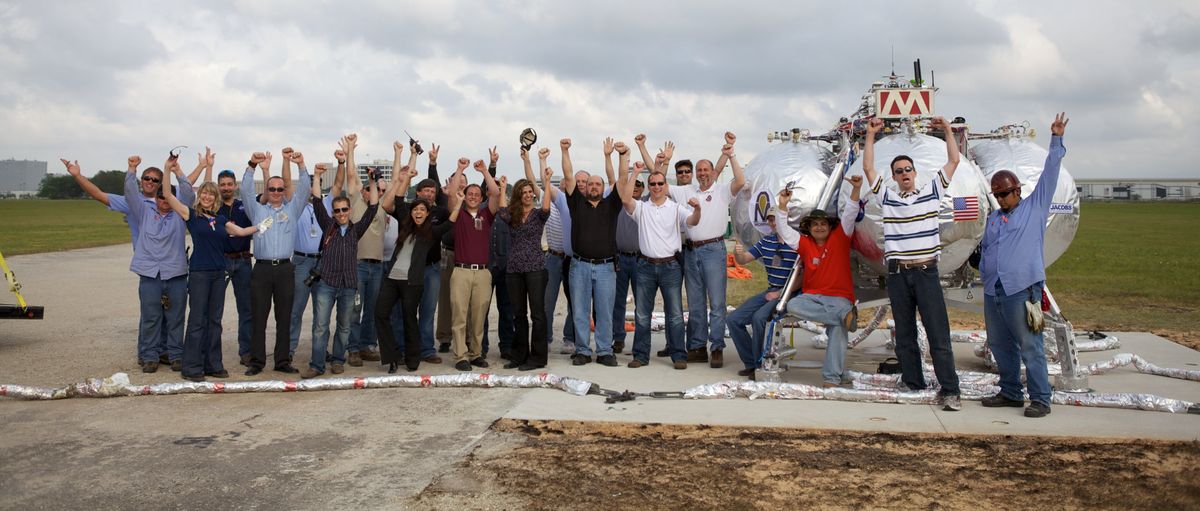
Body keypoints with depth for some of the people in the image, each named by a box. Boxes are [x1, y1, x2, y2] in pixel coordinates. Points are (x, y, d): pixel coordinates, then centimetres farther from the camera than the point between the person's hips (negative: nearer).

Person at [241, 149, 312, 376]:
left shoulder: (292, 209, 14)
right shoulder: (258, 210, 13)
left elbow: (304, 190, 5)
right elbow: (246, 190, 2)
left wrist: (302, 165, -6)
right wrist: (252, 166, -9)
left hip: (285, 268, 1)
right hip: (262, 268, -1)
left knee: (284, 317, 4)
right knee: (259, 317, 1)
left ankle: (283, 360, 10)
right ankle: (257, 361, 6)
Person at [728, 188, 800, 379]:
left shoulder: (797, 242, -10)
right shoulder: (766, 241, 11)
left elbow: (801, 277, -14)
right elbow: (744, 260, 14)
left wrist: (780, 294, -17)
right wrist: (738, 253, -10)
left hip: (790, 295, -8)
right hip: (770, 292, 8)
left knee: (759, 317, -31)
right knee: (733, 320, -2)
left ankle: (761, 365, -16)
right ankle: (750, 363, 7)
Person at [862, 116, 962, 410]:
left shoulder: (932, 192, 10)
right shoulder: (887, 198, 11)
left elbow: (953, 161, 10)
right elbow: (868, 168, 8)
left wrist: (947, 130, 8)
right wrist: (871, 135, 8)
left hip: (927, 272, -2)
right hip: (898, 274, 2)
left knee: (939, 333, -4)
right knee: (904, 334, 7)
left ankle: (949, 390, -2)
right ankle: (913, 385, 15)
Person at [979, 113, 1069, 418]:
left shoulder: (1035, 208, 4)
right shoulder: (993, 218, 19)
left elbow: (1050, 174, 0)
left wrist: (1056, 140, -1)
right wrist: (985, 275, 14)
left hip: (1022, 290, -6)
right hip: (993, 291, 6)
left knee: (1030, 346, -6)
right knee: (1000, 345, 12)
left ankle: (1040, 399, -1)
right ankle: (1011, 393, 23)